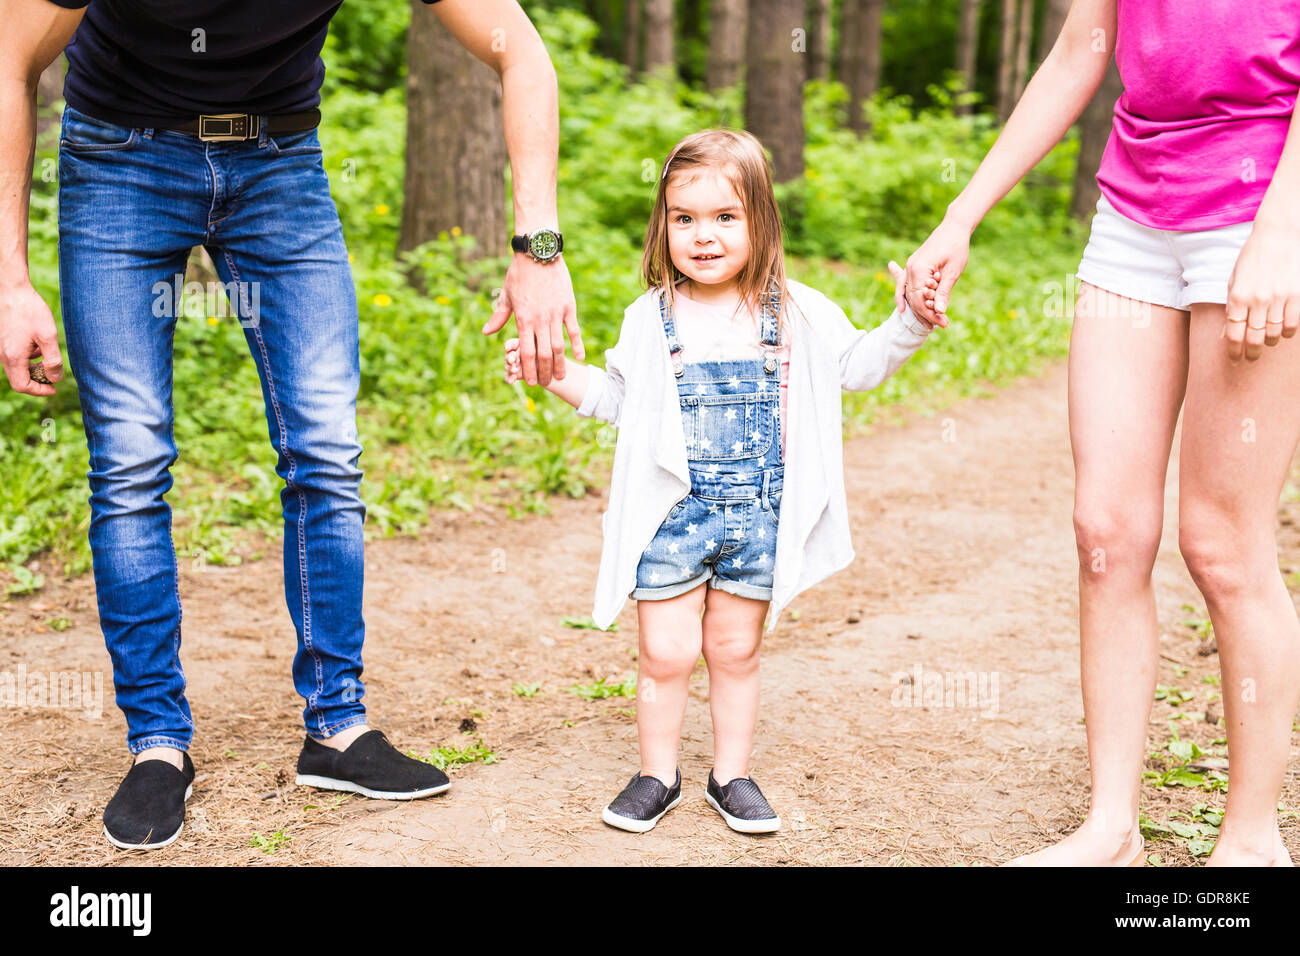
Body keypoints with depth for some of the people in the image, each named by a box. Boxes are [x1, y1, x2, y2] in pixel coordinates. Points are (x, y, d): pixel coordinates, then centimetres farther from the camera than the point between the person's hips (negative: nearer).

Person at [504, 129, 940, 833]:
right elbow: (615, 397, 13)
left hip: (758, 516, 0)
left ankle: (731, 775, 26)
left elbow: (857, 365, 11)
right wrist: (552, 372, 2)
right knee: (666, 654, 3)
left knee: (736, 651, 11)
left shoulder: (799, 315, 1)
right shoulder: (649, 321, 2)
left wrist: (909, 323, -2)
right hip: (671, 514, 0)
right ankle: (657, 775, 22)